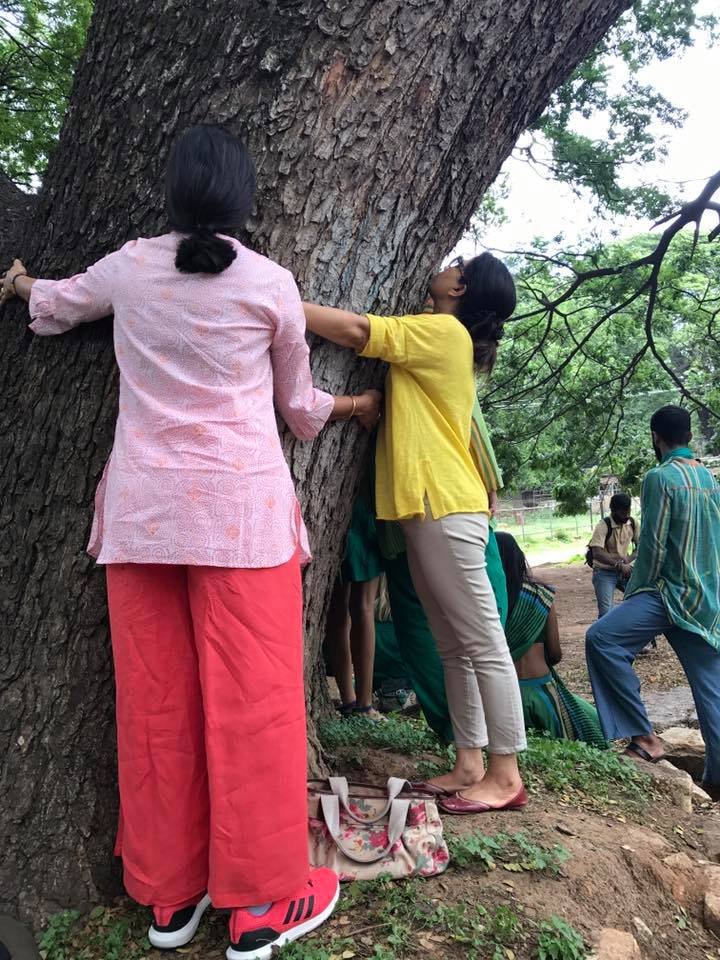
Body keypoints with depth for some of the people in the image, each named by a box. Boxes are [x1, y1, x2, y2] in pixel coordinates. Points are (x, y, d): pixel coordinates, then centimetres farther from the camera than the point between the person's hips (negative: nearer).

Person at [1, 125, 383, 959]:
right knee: (252, 700, 2)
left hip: (141, 509, 3)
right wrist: (353, 406, 35)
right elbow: (299, 408, 13)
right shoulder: (271, 283, 2)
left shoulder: (128, 268, 8)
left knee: (155, 702, 9)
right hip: (241, 507, -3)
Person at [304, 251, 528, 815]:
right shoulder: (446, 345, 22)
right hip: (432, 508, 10)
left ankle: (506, 775, 4)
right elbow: (393, 403, 21)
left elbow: (354, 329, -14)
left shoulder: (443, 331, -7)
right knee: (455, 649, 11)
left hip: (448, 509, -10)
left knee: (483, 646, -4)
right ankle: (470, 765, 19)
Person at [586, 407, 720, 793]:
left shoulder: (661, 477, -10)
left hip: (674, 593, -8)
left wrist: (637, 588, 1)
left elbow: (654, 546, -13)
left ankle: (643, 735, -14)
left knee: (602, 638, -16)